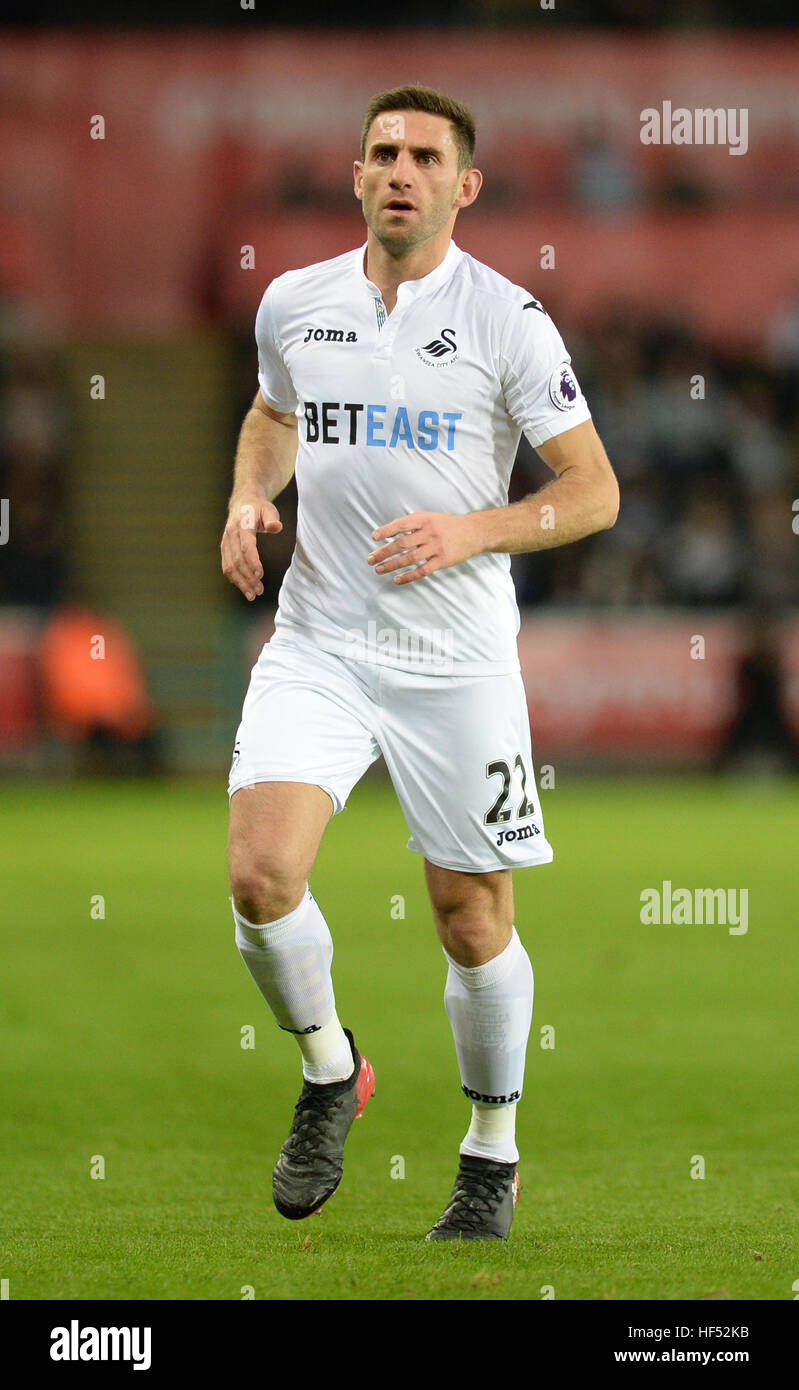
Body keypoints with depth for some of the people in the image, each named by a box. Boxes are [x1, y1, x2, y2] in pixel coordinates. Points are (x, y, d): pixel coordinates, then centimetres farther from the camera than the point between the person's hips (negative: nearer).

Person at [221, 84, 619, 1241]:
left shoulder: (508, 321, -6)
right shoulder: (294, 303, 5)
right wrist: (248, 498, 6)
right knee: (261, 875, -18)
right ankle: (329, 1075, 10)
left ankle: (492, 1156, 26)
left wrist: (470, 532, -18)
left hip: (457, 658, -2)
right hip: (316, 646, 2)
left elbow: (594, 491, -4)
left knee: (473, 923, 4)